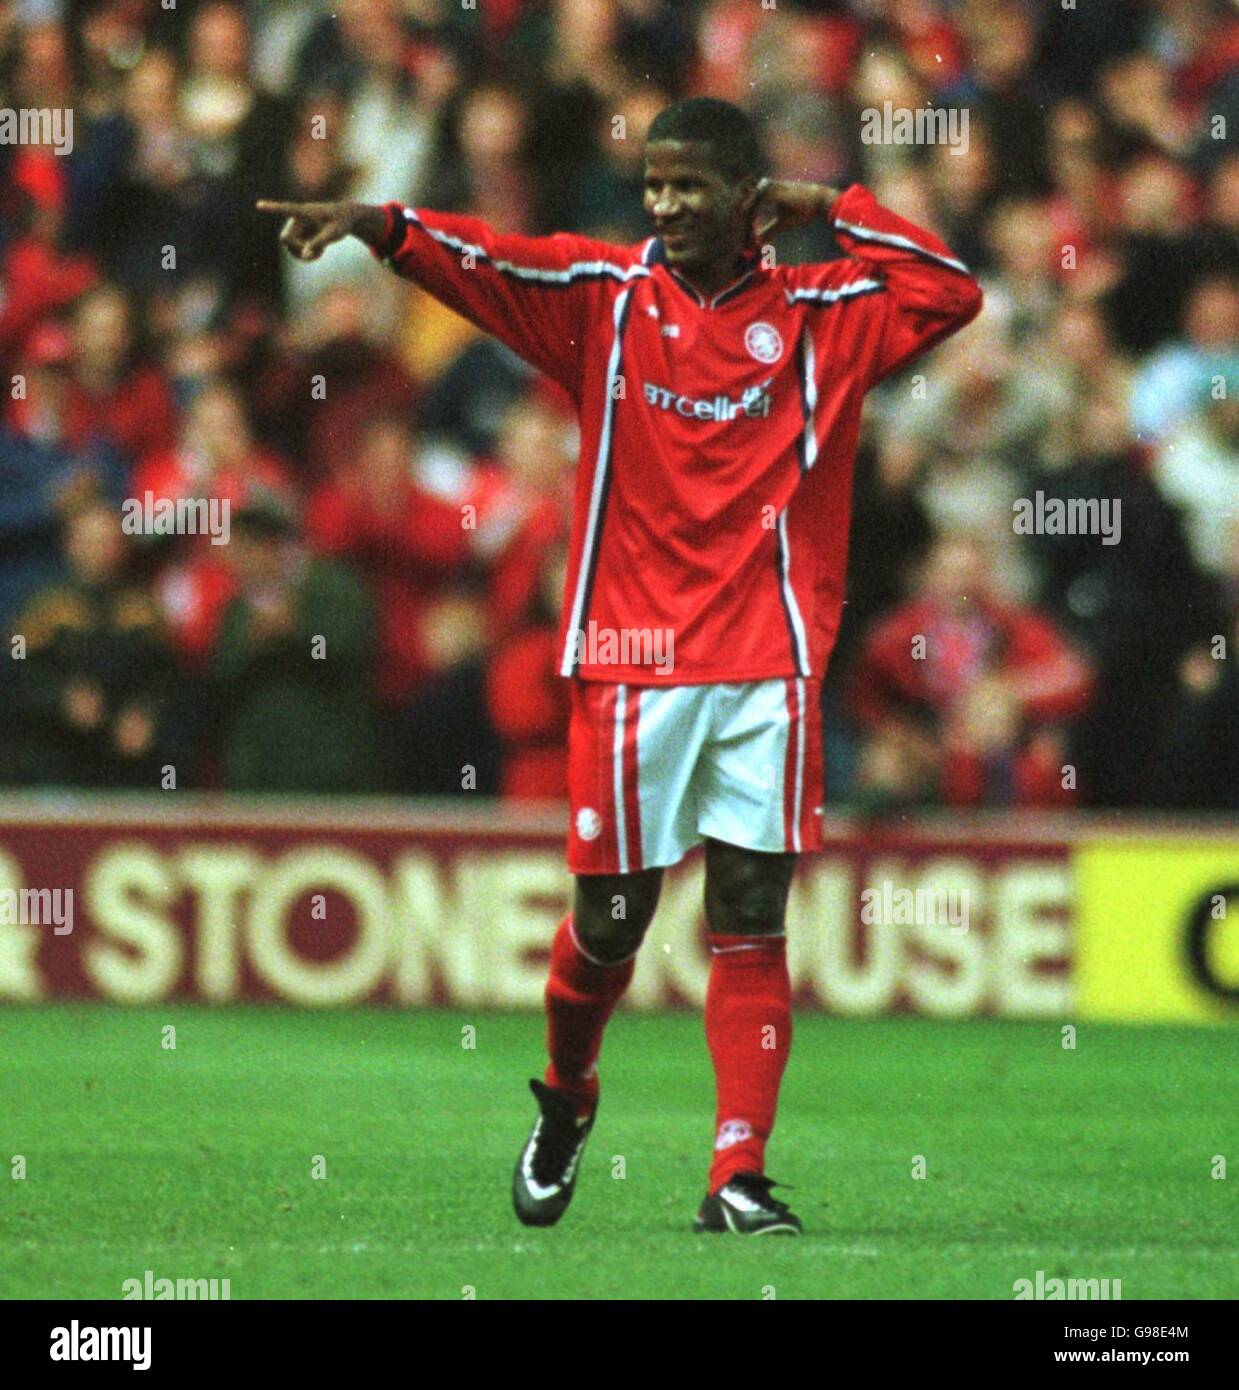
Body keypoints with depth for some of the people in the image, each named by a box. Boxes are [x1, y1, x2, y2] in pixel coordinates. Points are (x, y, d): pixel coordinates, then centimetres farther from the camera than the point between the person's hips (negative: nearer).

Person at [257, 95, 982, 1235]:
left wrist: (831, 206, 0)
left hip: (770, 668, 0)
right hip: (633, 660, 0)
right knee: (612, 915, 4)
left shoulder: (815, 313, 6)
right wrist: (374, 222, -26)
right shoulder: (605, 295, 4)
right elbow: (479, 260, -8)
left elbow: (953, 294, -1)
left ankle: (739, 1177, -3)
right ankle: (565, 1102, 32)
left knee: (752, 920, -3)